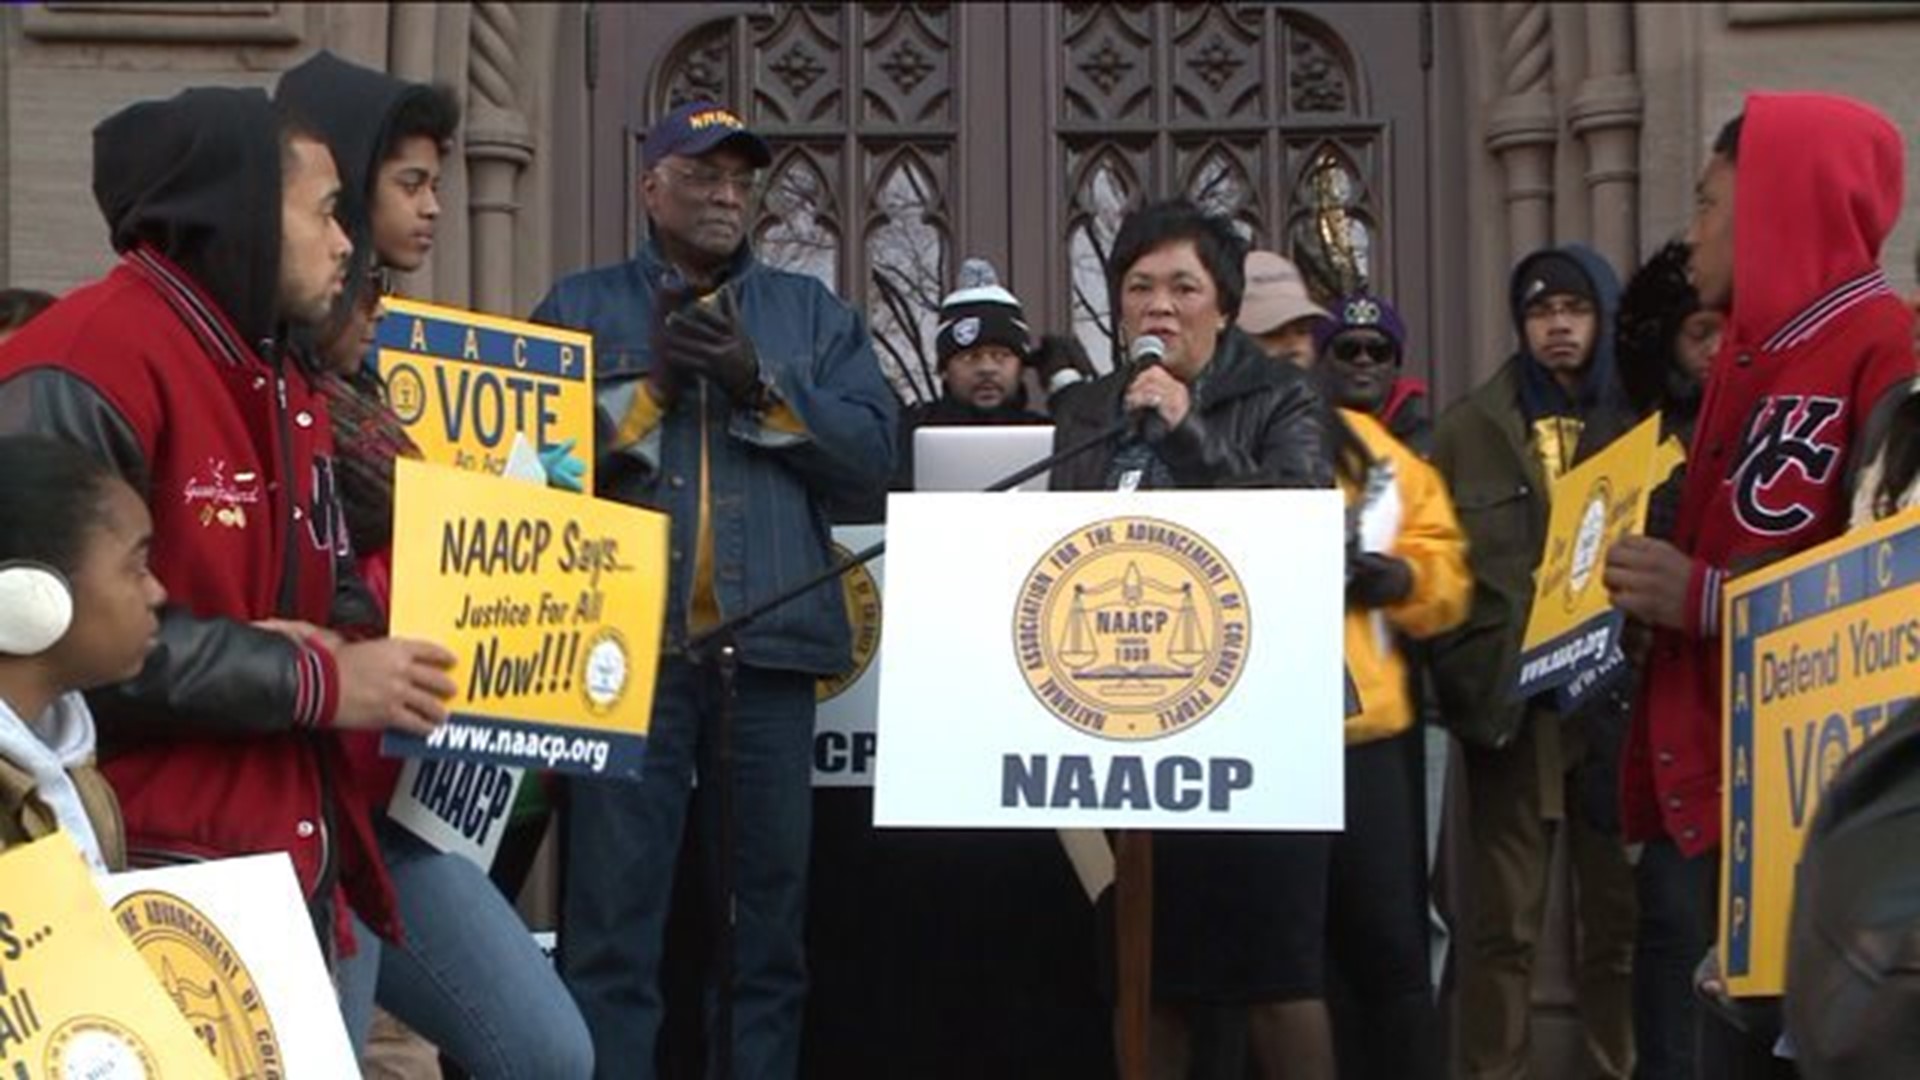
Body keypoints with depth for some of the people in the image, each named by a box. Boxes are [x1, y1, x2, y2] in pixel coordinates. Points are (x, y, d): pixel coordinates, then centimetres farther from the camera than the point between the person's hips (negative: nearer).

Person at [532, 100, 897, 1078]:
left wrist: (761, 389, -7)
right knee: (613, 914, -4)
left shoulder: (812, 313, 16)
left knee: (770, 906, 8)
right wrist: (655, 381, -6)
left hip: (768, 647, 2)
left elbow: (873, 452, 4)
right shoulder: (581, 307, 11)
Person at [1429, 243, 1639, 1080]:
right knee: (1502, 923, 1)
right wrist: (1460, 673, -3)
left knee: (1620, 916, 2)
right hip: (1507, 697, 0)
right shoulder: (1468, 431, 11)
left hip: (1617, 694, 0)